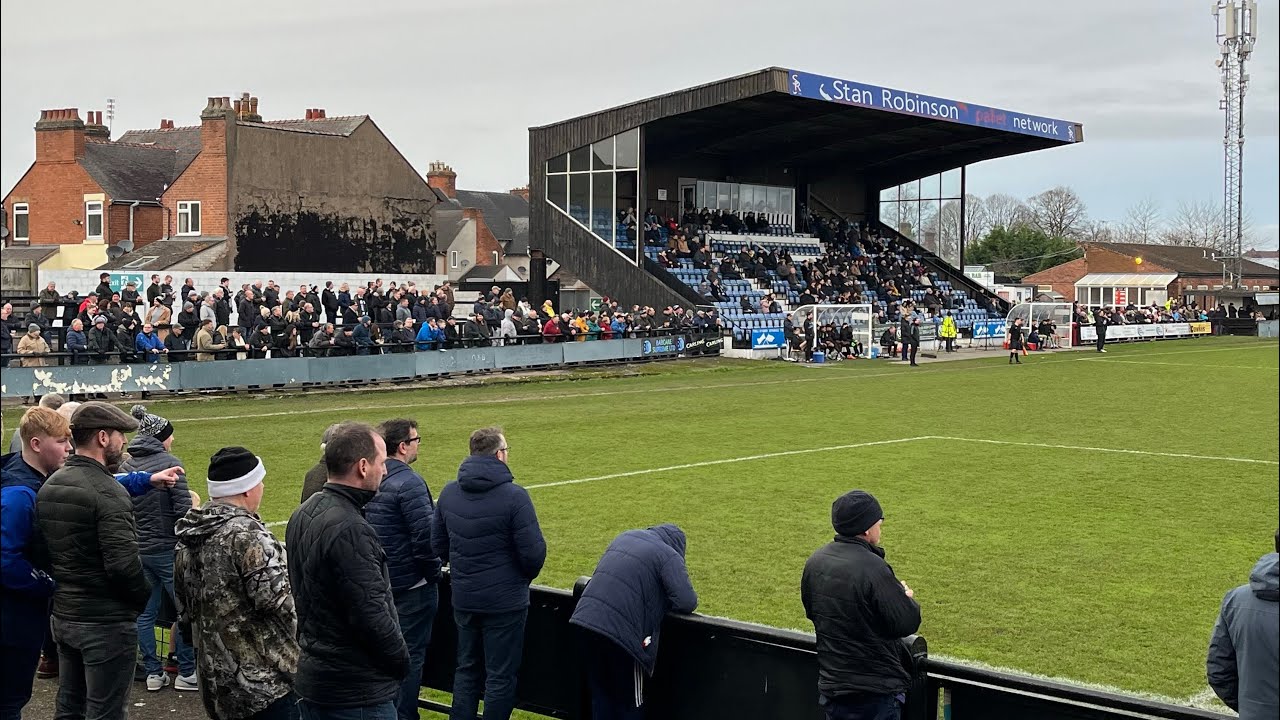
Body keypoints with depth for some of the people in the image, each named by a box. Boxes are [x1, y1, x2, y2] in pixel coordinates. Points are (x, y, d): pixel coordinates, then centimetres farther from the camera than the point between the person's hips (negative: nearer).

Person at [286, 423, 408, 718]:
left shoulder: (303, 515, 7)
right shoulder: (350, 530, -23)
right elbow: (371, 615, -24)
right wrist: (402, 661, -9)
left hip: (311, 677, 10)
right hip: (355, 692, -9)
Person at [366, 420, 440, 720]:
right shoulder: (409, 483, -20)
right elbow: (425, 537, -22)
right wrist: (433, 573, -8)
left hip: (380, 581, 8)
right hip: (412, 584, -8)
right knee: (411, 653, 1)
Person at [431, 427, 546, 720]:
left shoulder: (449, 493, 0)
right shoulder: (514, 496, -19)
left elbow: (438, 544, 8)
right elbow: (534, 553, -18)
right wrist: (524, 576, 3)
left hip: (463, 598, 6)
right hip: (505, 601, -5)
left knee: (466, 668, 19)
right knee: (500, 676, 6)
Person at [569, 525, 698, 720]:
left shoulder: (626, 536, 21)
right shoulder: (669, 556, 0)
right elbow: (687, 602, -9)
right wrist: (662, 600, 12)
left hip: (585, 618, 6)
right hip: (620, 629, -6)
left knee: (601, 697, 17)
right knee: (630, 703, 10)